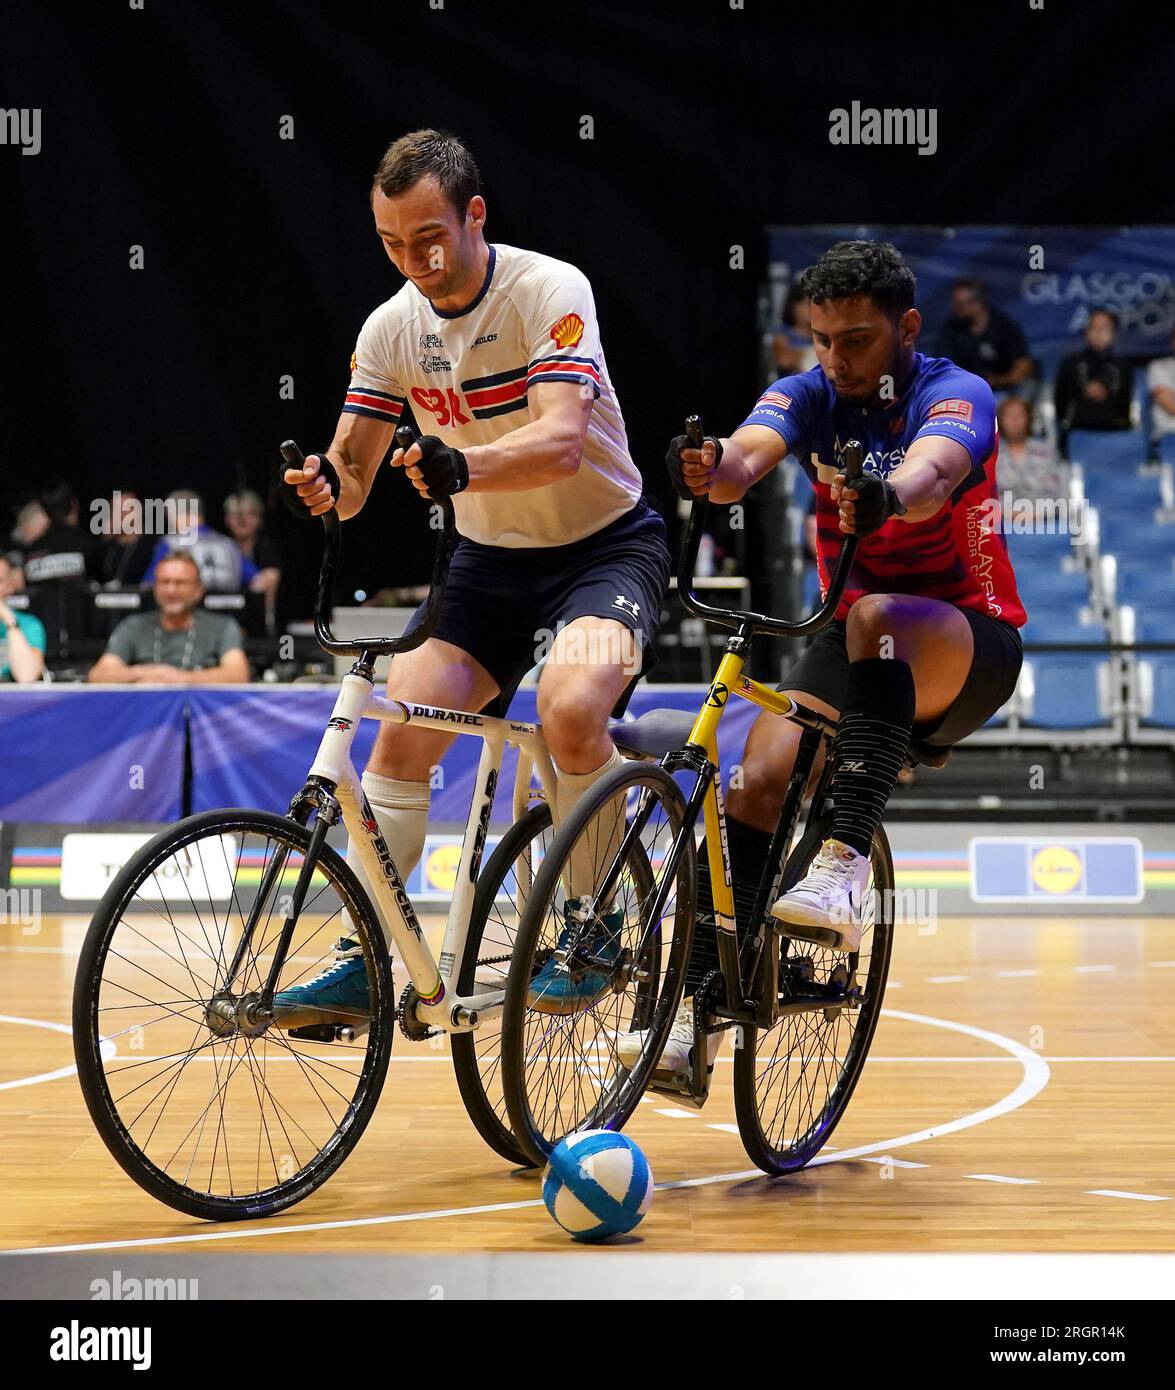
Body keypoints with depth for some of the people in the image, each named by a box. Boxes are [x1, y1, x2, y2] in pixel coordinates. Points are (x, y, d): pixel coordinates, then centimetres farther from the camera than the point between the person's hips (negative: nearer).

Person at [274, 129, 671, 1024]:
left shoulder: (549, 291, -20)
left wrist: (461, 466, -52)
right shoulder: (392, 327, -3)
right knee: (401, 731, -11)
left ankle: (594, 923, -10)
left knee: (571, 705, -32)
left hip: (607, 544, -5)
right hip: (492, 558, 5)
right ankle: (365, 959, 1)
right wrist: (325, 484, -28)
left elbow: (561, 439, -33)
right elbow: (354, 471, -3)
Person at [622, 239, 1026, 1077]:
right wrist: (711, 468, -47)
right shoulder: (811, 396, 0)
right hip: (854, 644, 5)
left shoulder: (956, 395, -13)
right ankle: (698, 1017, -17)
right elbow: (750, 454, -22)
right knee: (759, 780, -19)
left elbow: (930, 475, -36)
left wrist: (883, 496, -60)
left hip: (969, 644, -5)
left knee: (877, 618, -37)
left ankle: (844, 869, -44)